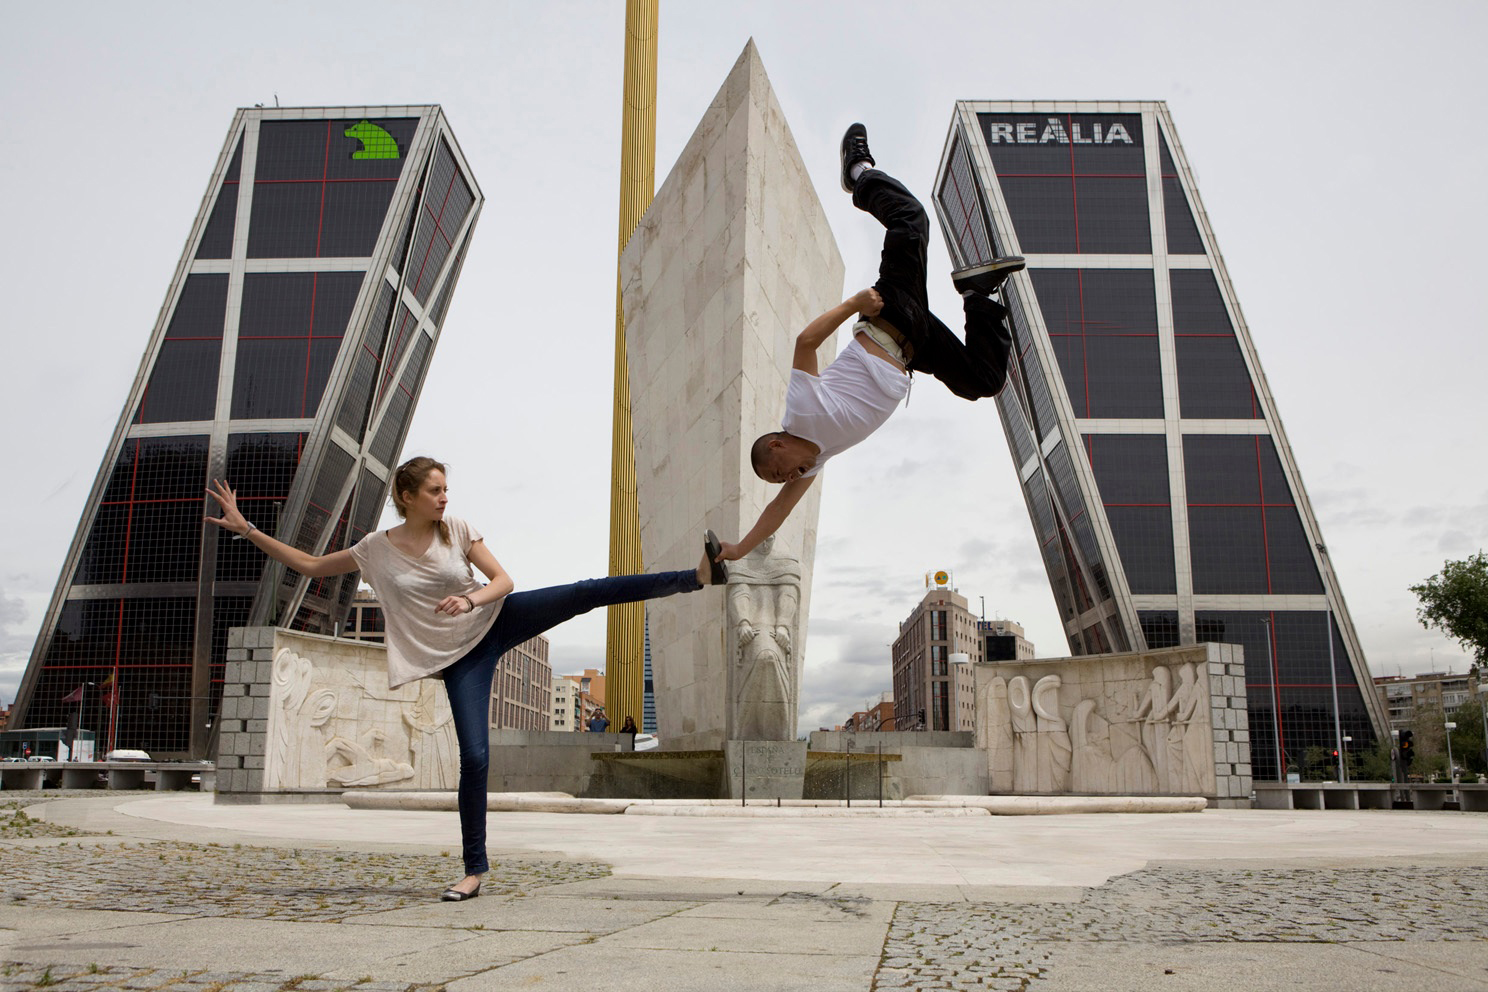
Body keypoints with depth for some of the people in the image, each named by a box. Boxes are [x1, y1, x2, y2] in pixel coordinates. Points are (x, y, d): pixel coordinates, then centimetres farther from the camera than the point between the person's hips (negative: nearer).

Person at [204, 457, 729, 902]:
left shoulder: (457, 529, -4)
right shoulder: (378, 548, -4)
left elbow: (503, 580, -6)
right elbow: (309, 565, 6)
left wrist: (472, 598, -28)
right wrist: (246, 530, 1)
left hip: (498, 621, 1)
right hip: (458, 655, -1)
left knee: (586, 592, -17)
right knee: (474, 756, -8)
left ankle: (699, 575, -17)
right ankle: (475, 870, 6)